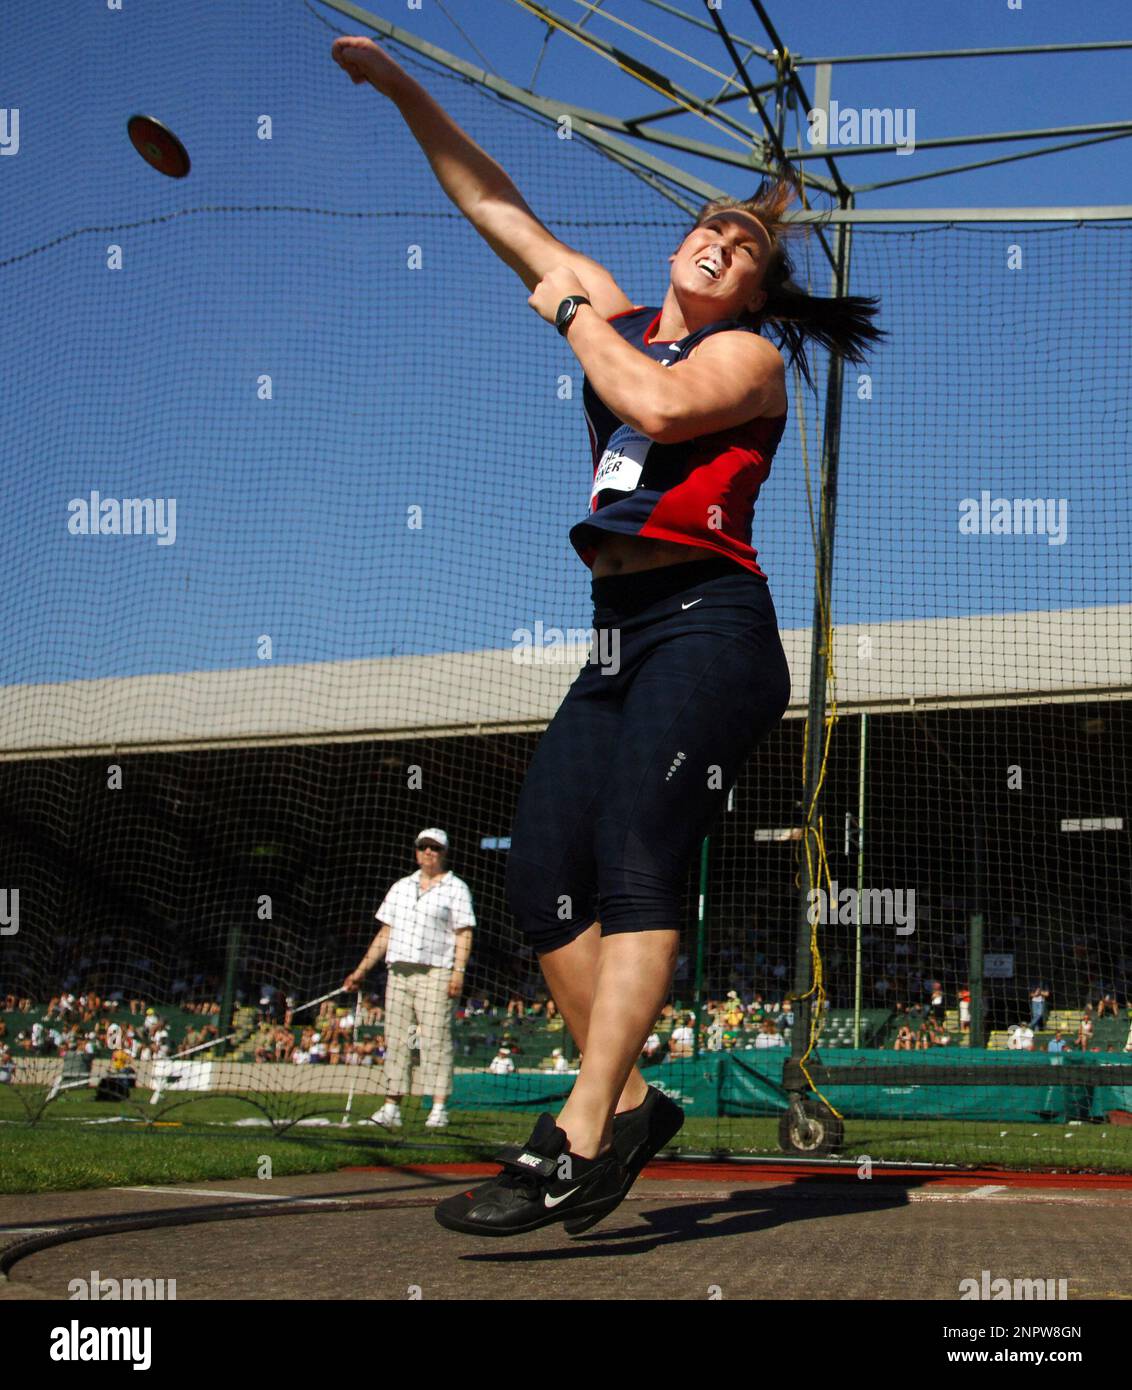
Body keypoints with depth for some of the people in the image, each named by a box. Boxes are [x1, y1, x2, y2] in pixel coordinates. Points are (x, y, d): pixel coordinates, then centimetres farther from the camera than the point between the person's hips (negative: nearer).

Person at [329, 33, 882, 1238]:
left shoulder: (748, 354, 5)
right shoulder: (613, 314, 22)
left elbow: (658, 405, -16)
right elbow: (496, 205, 24)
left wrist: (568, 313, -1)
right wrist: (403, 89, 21)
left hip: (706, 627, -7)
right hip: (618, 640, 7)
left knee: (633, 865, -20)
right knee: (541, 877, -4)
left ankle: (578, 1144, -26)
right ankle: (628, 1103, 5)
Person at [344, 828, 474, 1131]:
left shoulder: (456, 888, 6)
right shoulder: (401, 887, 20)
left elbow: (464, 934, -1)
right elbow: (385, 933, 22)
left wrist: (458, 972, -14)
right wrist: (362, 970, 17)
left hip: (435, 973, -5)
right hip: (398, 972, 5)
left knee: (435, 1039, -10)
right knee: (396, 1039, 2)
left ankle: (439, 1108, -10)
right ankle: (391, 1107, 4)